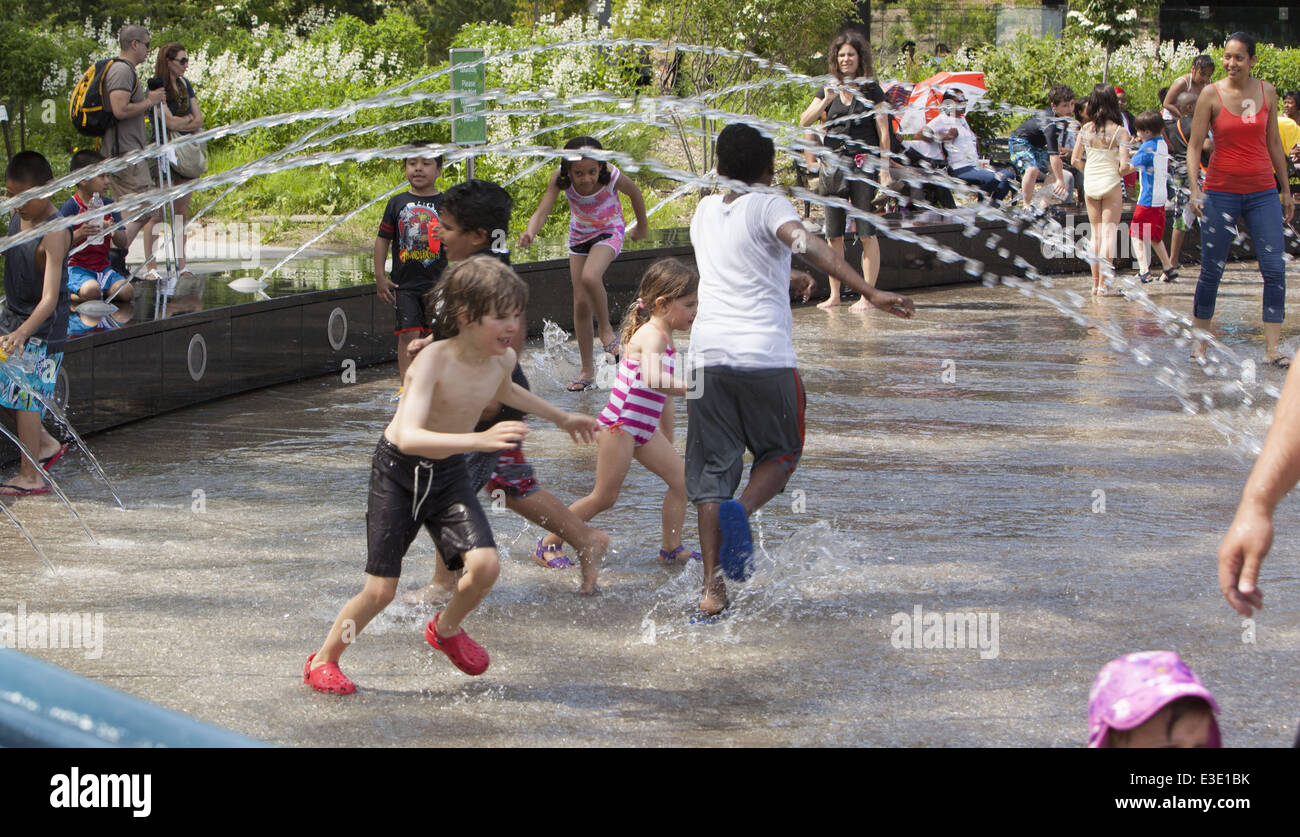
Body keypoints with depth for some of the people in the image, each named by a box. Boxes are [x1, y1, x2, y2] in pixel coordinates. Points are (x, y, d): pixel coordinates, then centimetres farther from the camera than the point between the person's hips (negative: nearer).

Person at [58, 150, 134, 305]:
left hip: (102, 267, 5)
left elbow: (123, 243, 7)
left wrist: (113, 231, -15)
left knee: (127, 292, -19)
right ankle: (67, 295, -5)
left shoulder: (109, 205, 8)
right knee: (91, 291, -35)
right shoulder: (70, 208, -9)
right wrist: (79, 234, -29)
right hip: (76, 267, -5)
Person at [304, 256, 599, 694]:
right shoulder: (433, 361, -29)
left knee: (484, 565, -16)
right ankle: (323, 660, 21)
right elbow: (409, 437, -43)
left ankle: (447, 628, 17)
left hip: (449, 475, 5)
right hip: (398, 472, -5)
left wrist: (561, 417, 30)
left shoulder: (503, 359, -9)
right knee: (381, 590, -5)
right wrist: (478, 440, -55)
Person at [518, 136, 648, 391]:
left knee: (590, 277, -34)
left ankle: (605, 328, -6)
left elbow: (634, 192, -8)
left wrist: (642, 226, 7)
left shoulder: (612, 177, -29)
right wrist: (530, 233, -55)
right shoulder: (560, 179, -26)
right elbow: (542, 212, -32)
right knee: (581, 303, 2)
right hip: (579, 234, 3)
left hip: (609, 232, -3)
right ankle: (588, 371, 13)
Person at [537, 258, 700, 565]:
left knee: (681, 477, 4)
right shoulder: (652, 336, -17)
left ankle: (671, 547, 12)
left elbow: (663, 393, 23)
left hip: (643, 430, 10)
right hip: (619, 425, -10)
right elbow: (653, 380, -38)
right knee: (605, 496, -5)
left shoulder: (665, 339, 13)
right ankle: (549, 542, 7)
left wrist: (667, 440, 26)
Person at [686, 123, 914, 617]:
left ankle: (711, 586, -3)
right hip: (765, 354, -4)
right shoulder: (768, 206, 1)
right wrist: (870, 292, -25)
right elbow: (808, 245, -18)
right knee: (780, 454, 16)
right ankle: (742, 510, -15)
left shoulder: (704, 212, 18)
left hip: (708, 352, 4)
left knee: (712, 470, 6)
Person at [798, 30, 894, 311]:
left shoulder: (871, 91, 1)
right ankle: (834, 295, 14)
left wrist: (884, 167, -8)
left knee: (866, 232, -5)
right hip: (833, 166, 4)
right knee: (834, 234, 6)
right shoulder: (829, 91, 11)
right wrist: (825, 102, -12)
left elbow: (883, 132, -1)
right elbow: (804, 122, 4)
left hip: (863, 166, -4)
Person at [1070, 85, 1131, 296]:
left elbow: (1075, 161, 1)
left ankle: (1095, 283, 15)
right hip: (1110, 183, -4)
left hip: (1090, 184, 4)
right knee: (1109, 234, 1)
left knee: (1095, 234, 14)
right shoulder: (1119, 131, -11)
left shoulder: (1086, 129, 0)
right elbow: (1124, 165, -16)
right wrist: (1120, 172, 5)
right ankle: (1102, 284, -9)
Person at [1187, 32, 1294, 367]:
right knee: (1211, 272, 2)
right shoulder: (1212, 94, -4)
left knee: (1275, 270, -5)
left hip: (1263, 193, 2)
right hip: (1221, 192, -2)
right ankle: (1199, 343, 16)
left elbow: (1273, 143, 12)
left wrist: (1286, 191, 13)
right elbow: (1194, 146, -2)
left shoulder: (1267, 92, 5)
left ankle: (1272, 348, -2)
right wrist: (1194, 190, -13)